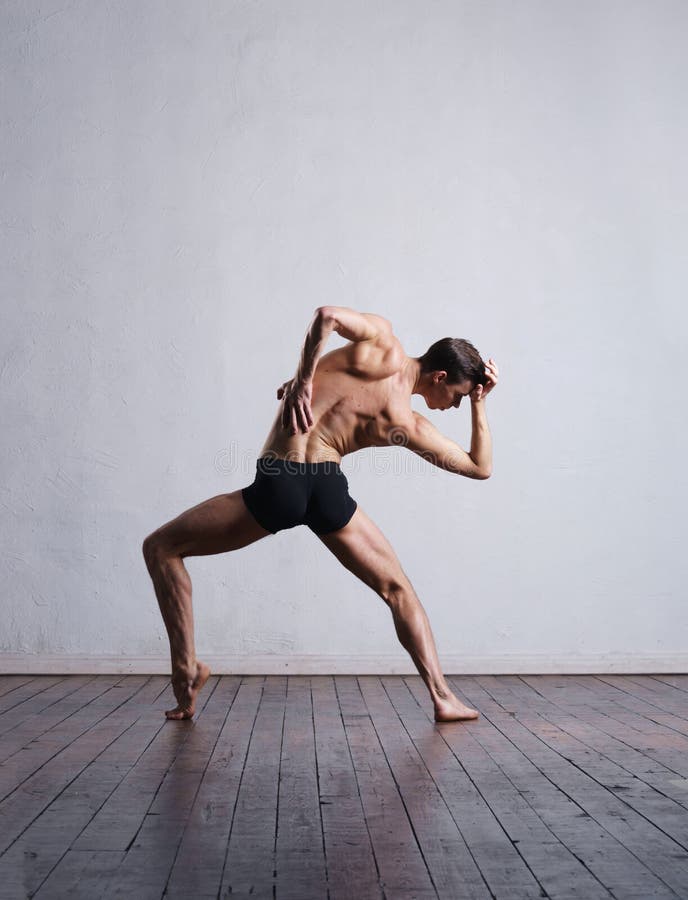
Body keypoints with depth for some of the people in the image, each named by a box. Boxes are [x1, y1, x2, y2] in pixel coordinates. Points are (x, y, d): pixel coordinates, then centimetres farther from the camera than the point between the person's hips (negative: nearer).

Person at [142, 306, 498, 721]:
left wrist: (303, 378, -3)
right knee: (398, 589, 24)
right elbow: (480, 467, 17)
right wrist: (480, 403, 19)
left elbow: (328, 315, -15)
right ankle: (443, 698, 16)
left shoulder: (383, 343, 5)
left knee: (161, 547, 16)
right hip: (330, 490, 2)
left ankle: (187, 667, 4)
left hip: (278, 486, -1)